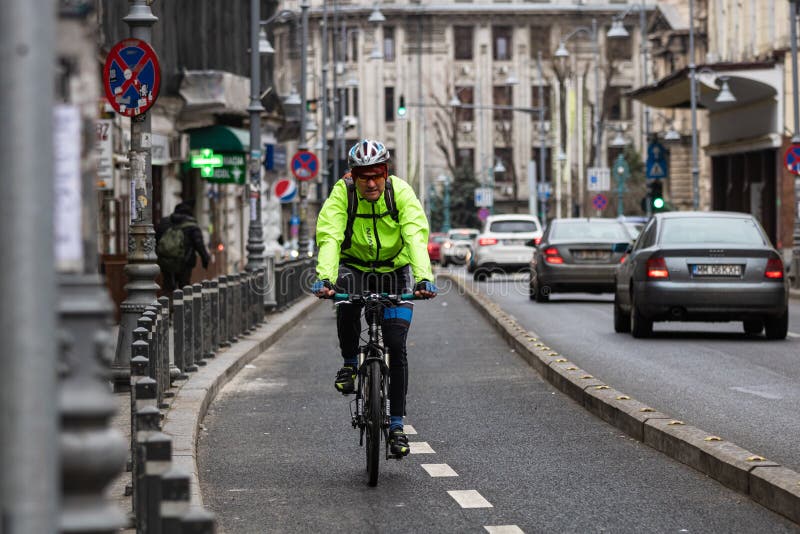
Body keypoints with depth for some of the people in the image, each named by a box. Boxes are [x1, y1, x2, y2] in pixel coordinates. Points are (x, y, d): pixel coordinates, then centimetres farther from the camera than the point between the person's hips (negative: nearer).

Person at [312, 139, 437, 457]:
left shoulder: (401, 193, -21)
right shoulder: (341, 194, -21)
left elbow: (416, 237, -32)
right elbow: (329, 237, -32)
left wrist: (424, 278, -48)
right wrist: (324, 278, -49)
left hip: (394, 270, 0)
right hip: (355, 264, 0)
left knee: (396, 346, -9)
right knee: (346, 302, -35)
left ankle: (396, 424, 1)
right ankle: (350, 362, -6)